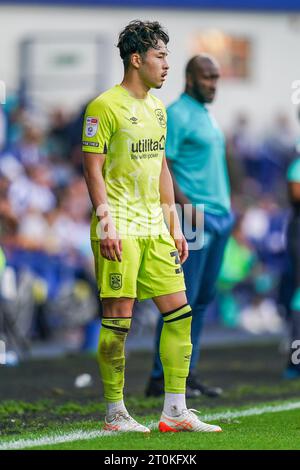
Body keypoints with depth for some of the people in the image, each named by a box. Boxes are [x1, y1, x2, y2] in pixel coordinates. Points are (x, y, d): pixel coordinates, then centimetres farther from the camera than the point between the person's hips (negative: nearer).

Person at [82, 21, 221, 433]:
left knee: (179, 313, 3)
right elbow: (93, 168, -11)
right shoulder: (105, 106, -8)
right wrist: (106, 224, -18)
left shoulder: (157, 107, 15)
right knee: (118, 320, -5)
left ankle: (175, 411, 8)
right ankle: (115, 414, 4)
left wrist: (174, 225, 17)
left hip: (154, 228, 8)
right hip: (120, 229, -8)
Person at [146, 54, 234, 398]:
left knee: (203, 300, 9)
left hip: (218, 216, 9)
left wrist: (226, 208, 18)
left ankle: (188, 374, 12)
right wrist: (188, 207, -22)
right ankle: (160, 377, -6)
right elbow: (162, 167, -15)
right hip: (193, 218, -9)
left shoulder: (207, 115, 19)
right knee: (183, 298, -9)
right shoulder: (176, 115, -9)